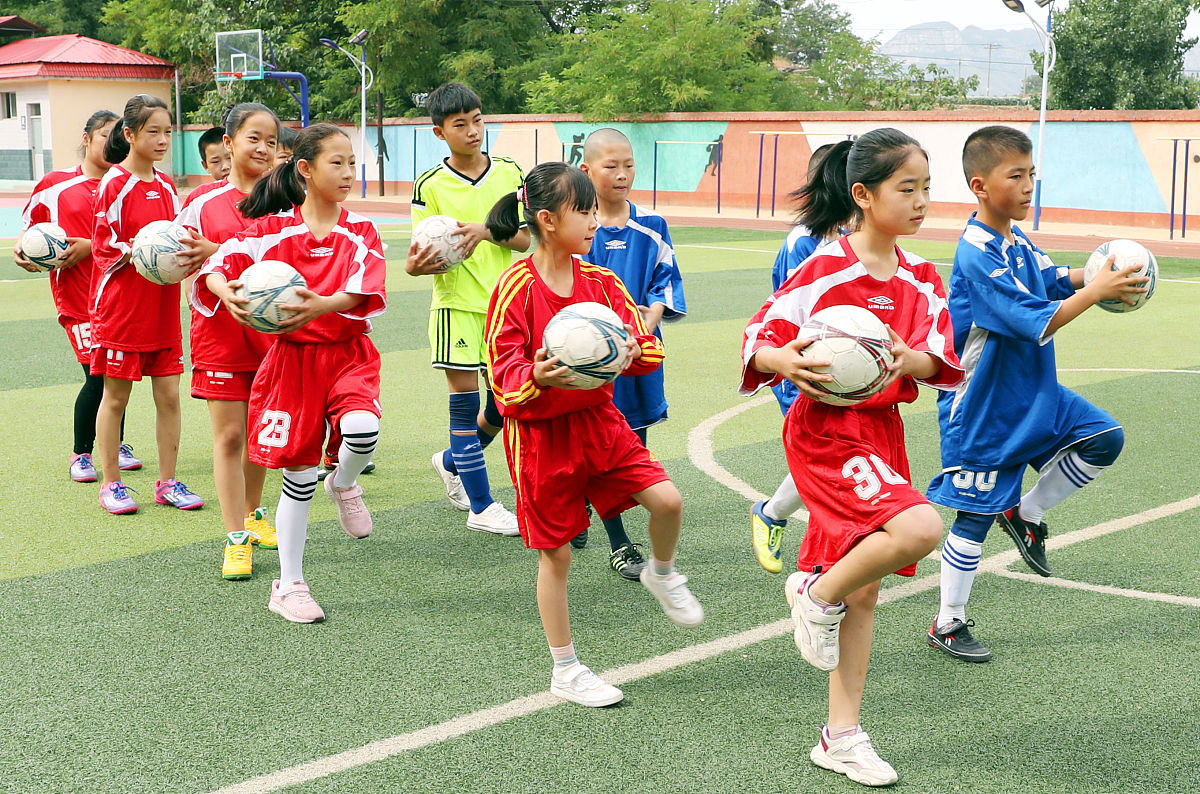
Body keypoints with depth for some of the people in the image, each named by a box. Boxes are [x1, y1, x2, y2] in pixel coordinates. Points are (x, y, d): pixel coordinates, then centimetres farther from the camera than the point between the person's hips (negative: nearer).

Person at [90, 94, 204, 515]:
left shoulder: (166, 185, 11)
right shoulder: (114, 184, -9)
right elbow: (105, 248, -10)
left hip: (162, 307, 6)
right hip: (121, 305, -6)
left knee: (168, 394, 5)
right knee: (115, 396, 4)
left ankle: (167, 482, 14)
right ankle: (110, 483, 15)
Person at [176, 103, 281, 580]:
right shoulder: (202, 200, 3)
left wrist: (218, 252, -22)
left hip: (270, 325, 1)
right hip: (220, 325, -1)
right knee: (229, 434, -3)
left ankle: (252, 514, 33)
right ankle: (236, 539, 2)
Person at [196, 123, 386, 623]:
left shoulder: (360, 231, -1)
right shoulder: (273, 228, -1)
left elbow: (363, 291, -17)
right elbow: (219, 263, -6)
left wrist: (320, 306, -36)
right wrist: (226, 291, -29)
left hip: (348, 353, 0)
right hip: (291, 357, 0)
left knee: (363, 429, -31)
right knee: (299, 476, 3)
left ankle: (344, 484, 8)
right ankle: (289, 585, 19)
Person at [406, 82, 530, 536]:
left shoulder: (509, 173, 5)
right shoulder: (430, 185, -3)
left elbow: (525, 239, 0)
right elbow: (426, 251, -1)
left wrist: (485, 230, -18)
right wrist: (415, 265, -24)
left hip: (504, 303, 3)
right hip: (457, 304, -3)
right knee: (465, 402, -3)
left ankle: (452, 462, 36)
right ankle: (481, 507, 6)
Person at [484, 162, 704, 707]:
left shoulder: (602, 282, 2)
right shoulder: (517, 285, -13)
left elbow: (648, 348, 0)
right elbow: (503, 367, -15)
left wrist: (632, 351, -23)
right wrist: (536, 378, -36)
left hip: (599, 419, 4)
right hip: (539, 431, -4)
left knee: (667, 499, -12)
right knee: (555, 553, 5)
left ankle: (662, 574, 22)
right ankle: (565, 671, 20)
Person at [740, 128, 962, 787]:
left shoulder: (922, 280, 6)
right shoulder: (824, 271, -13)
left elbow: (942, 365, 5)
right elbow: (757, 340, -11)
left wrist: (912, 359, -17)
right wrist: (786, 361, -32)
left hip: (883, 430, 7)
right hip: (825, 431, -7)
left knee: (862, 590, 11)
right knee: (920, 528, -29)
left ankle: (842, 736, 21)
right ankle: (817, 593, -1)